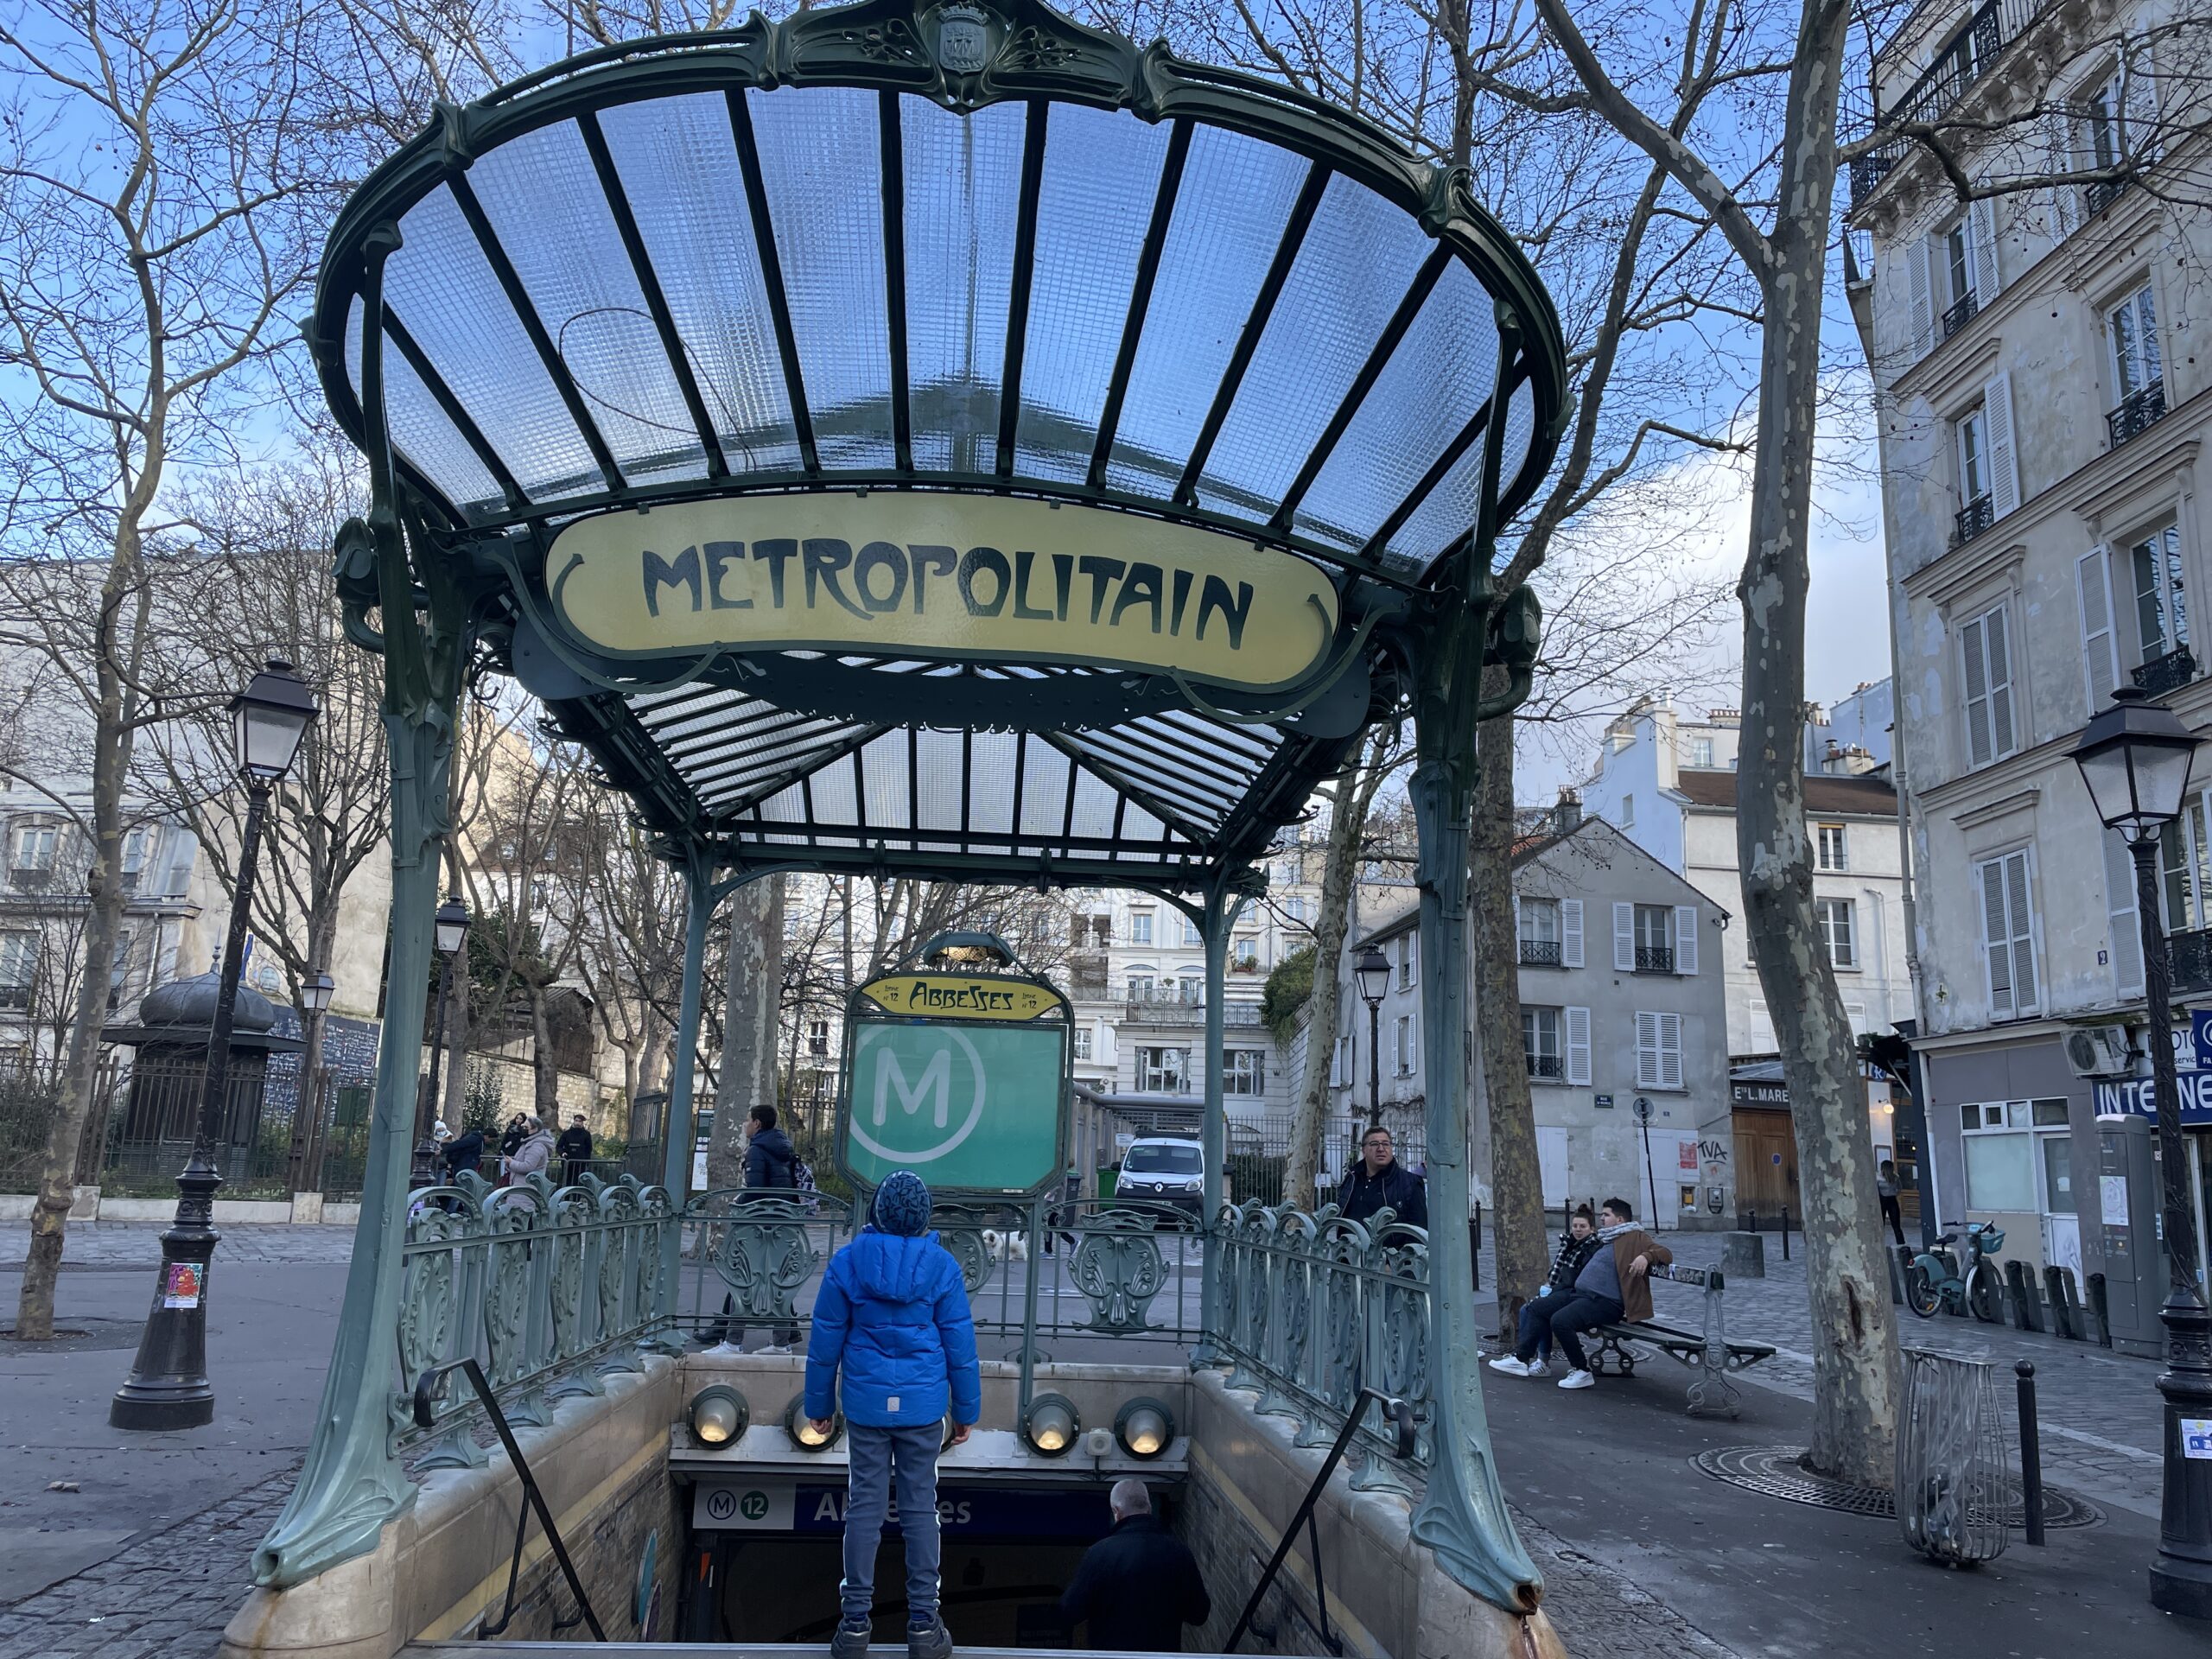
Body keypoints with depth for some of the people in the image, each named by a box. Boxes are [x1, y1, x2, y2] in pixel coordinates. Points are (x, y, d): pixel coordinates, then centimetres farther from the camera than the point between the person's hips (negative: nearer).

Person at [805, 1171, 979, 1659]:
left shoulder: (847, 1262, -5)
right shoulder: (942, 1266, -6)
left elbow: (825, 1341, 1)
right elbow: (960, 1344, -2)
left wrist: (820, 1405, 13)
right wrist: (966, 1410, 9)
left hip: (866, 1404, 1)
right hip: (923, 1404, 0)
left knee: (864, 1507, 9)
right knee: (920, 1508, 6)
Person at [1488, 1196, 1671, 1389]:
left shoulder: (1635, 1237, -3)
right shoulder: (1606, 1240, 26)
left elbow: (1666, 1254, -13)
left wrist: (1645, 1256, -32)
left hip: (1606, 1302, -10)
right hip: (1580, 1294, 10)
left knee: (1560, 1320, -30)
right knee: (1536, 1308, 5)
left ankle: (1581, 1372, -15)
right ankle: (1521, 1359, 6)